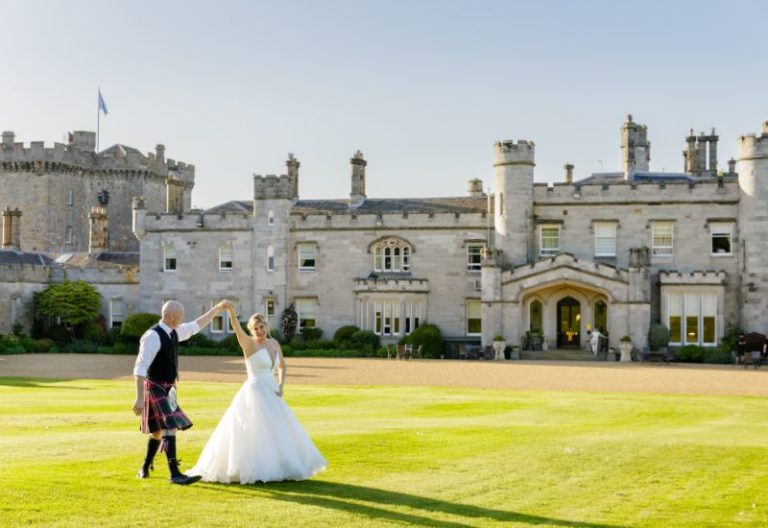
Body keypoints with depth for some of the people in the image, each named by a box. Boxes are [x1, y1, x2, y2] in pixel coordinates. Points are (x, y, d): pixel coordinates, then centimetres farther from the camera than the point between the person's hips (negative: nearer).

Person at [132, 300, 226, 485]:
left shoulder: (174, 332, 5)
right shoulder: (153, 336, -21)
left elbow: (197, 325, 24)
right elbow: (140, 369, -24)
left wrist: (217, 308, 24)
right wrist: (140, 398, -27)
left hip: (167, 389, 9)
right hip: (155, 389, -9)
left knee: (158, 430, 18)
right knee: (170, 428, -16)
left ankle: (145, 468, 34)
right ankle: (174, 474, -18)